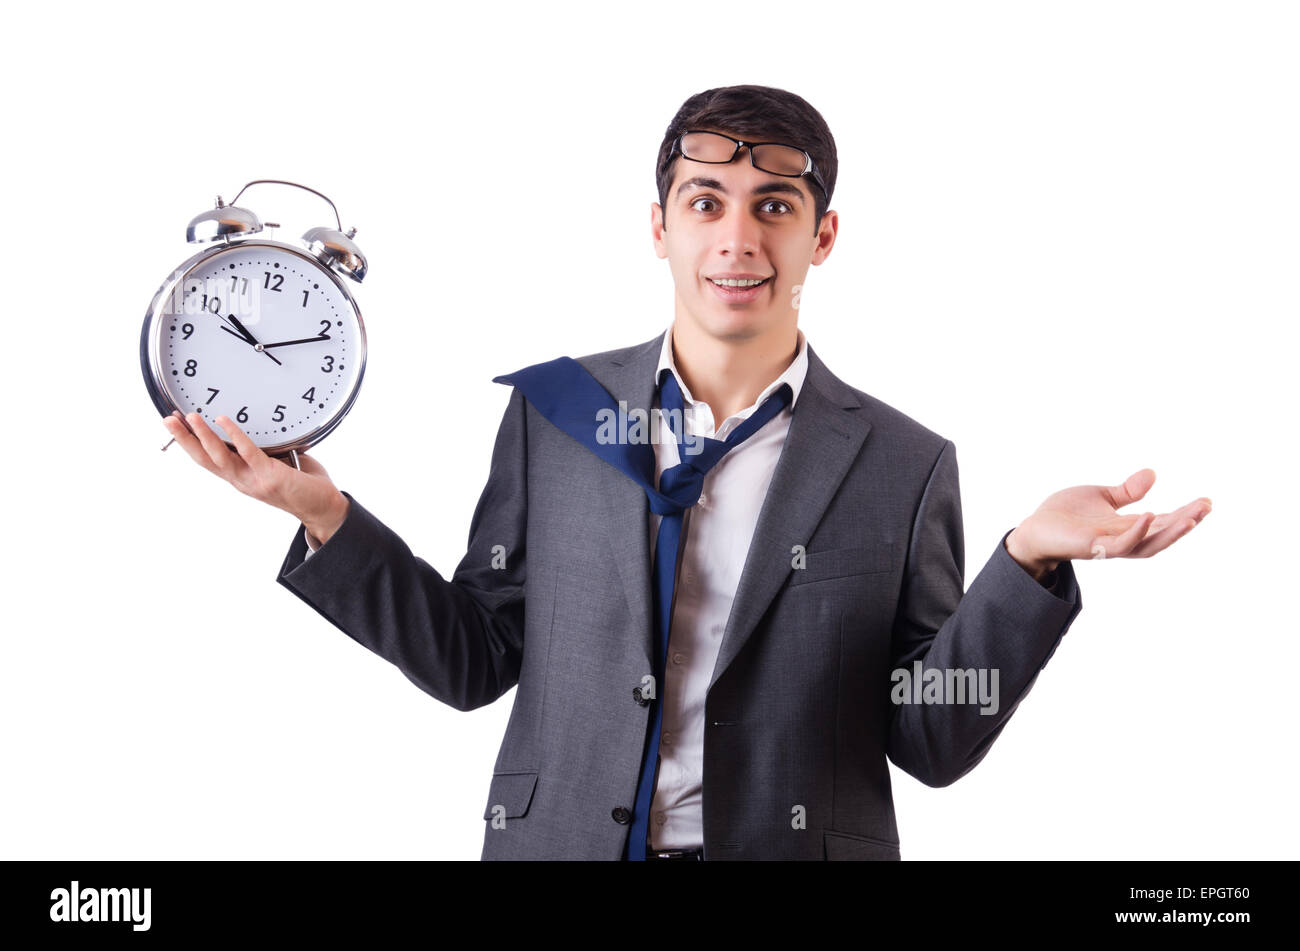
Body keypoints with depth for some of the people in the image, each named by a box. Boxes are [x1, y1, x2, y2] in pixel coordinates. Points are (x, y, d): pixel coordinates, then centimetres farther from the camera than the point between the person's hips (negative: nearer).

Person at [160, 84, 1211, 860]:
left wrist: (1028, 562, -18)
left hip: (794, 843, -1)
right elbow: (474, 659, 4)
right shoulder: (552, 411, 0)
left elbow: (936, 738, -4)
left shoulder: (904, 465, -3)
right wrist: (325, 514, -6)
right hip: (557, 838, 1)